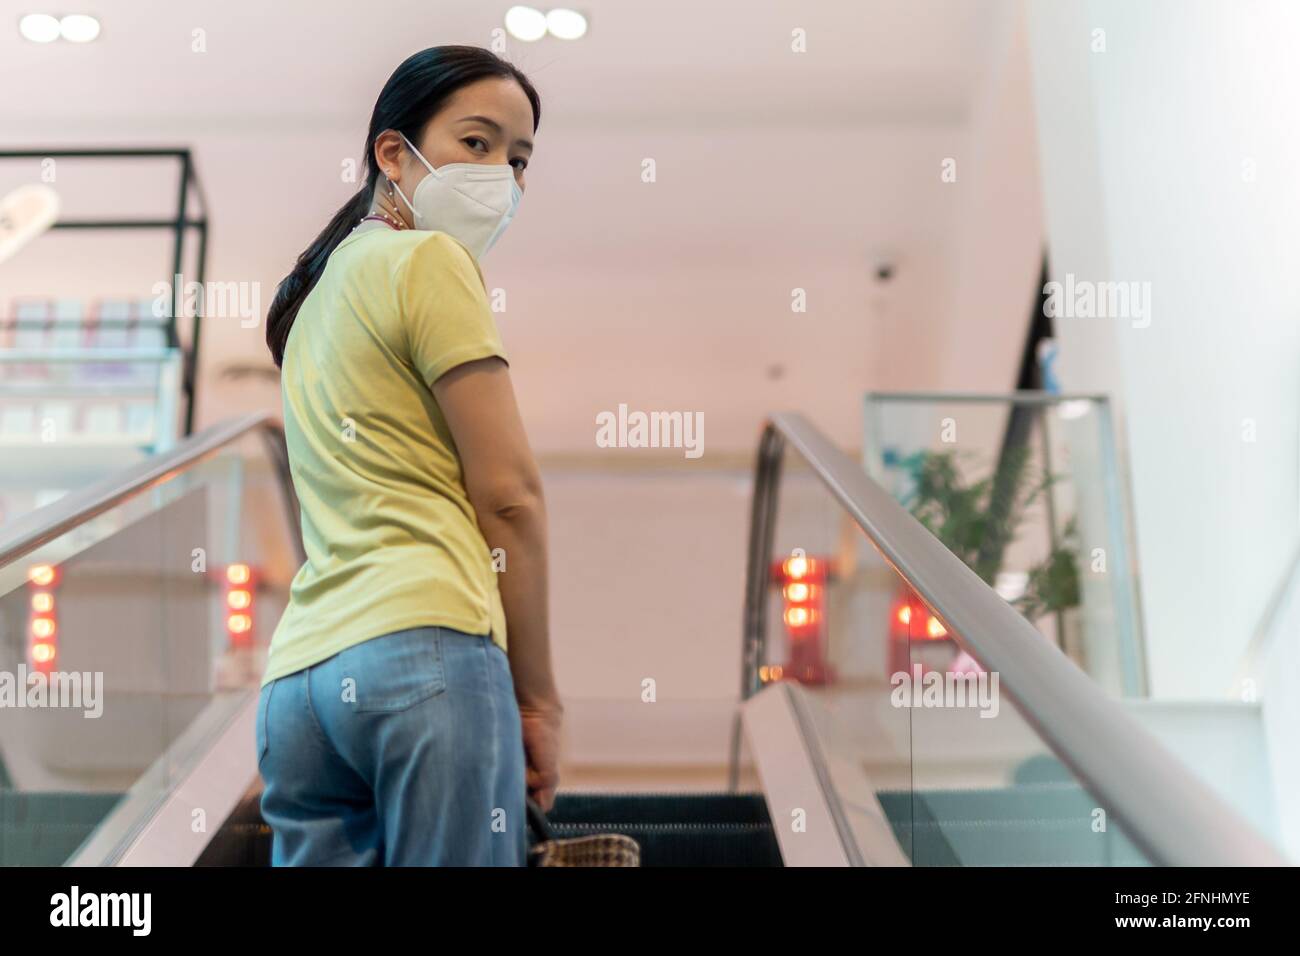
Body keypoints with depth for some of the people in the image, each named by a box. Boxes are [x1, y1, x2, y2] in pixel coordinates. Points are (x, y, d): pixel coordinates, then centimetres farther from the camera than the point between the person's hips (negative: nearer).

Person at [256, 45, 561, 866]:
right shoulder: (429, 260, 0)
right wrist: (539, 698, 0)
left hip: (300, 673, 8)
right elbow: (510, 496, -6)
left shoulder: (319, 292, 24)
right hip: (425, 649, -8)